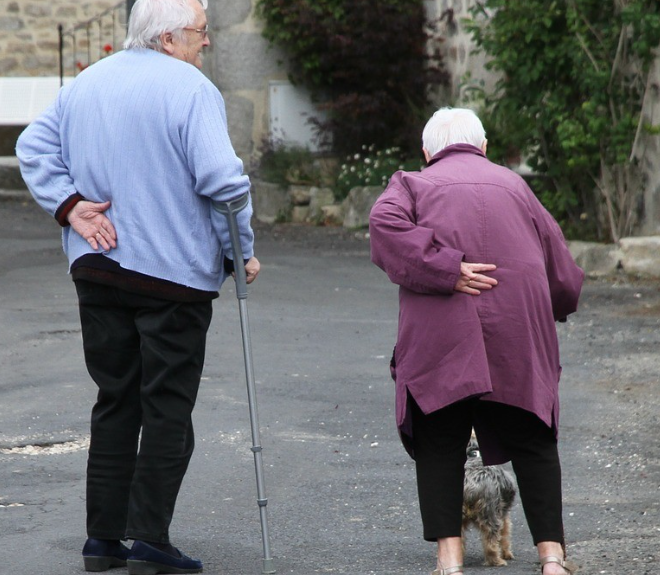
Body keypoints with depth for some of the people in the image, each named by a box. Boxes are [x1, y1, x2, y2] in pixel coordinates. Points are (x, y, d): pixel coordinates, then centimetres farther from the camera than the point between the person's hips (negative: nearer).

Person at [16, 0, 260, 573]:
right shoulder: (190, 90, -12)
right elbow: (221, 178, -18)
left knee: (114, 401, 14)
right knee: (168, 407, 0)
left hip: (97, 269, 6)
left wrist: (69, 204, 2)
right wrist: (241, 251, -7)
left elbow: (34, 147, 11)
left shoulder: (86, 84, 11)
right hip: (175, 272, -6)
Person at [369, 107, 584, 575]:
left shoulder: (413, 184, 13)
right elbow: (561, 268, 21)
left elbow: (386, 225, -11)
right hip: (519, 333, 2)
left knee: (440, 445, 6)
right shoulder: (513, 185, 20)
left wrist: (445, 270, -14)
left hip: (439, 338, -2)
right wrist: (554, 307, 40)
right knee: (532, 443, 9)